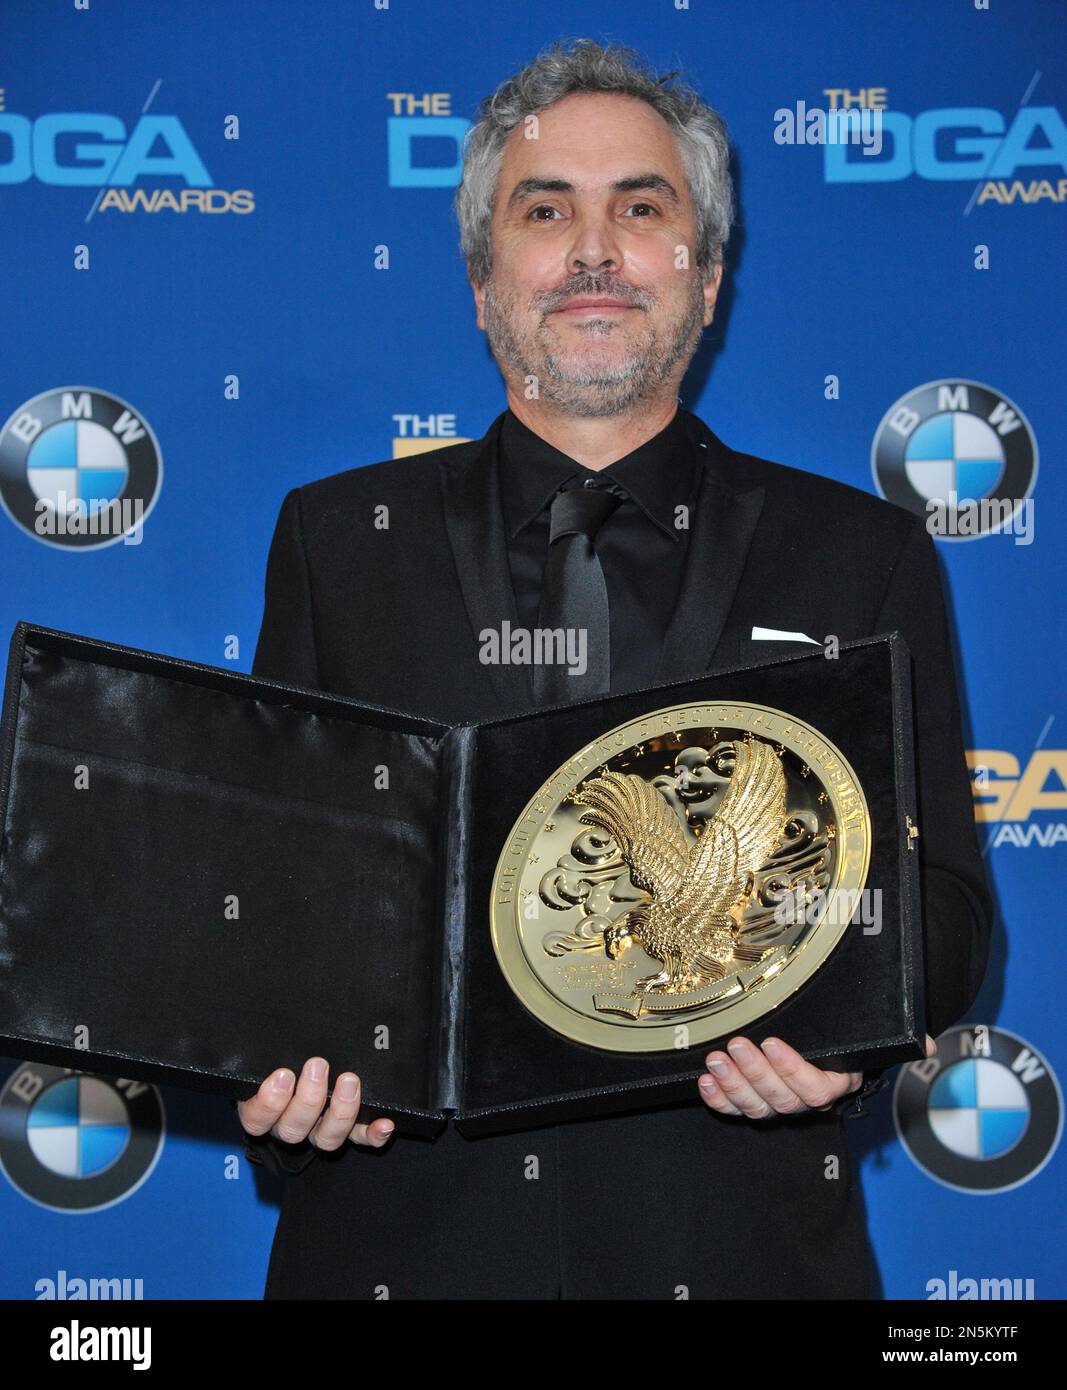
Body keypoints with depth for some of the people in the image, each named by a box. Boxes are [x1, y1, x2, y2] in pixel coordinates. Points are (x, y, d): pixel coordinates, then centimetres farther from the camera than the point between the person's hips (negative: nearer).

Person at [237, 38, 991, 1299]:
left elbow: (938, 898, 3)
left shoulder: (863, 558, 7)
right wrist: (267, 1062, -13)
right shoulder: (335, 541, 10)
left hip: (730, 1240, 0)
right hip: (400, 1234, 1)